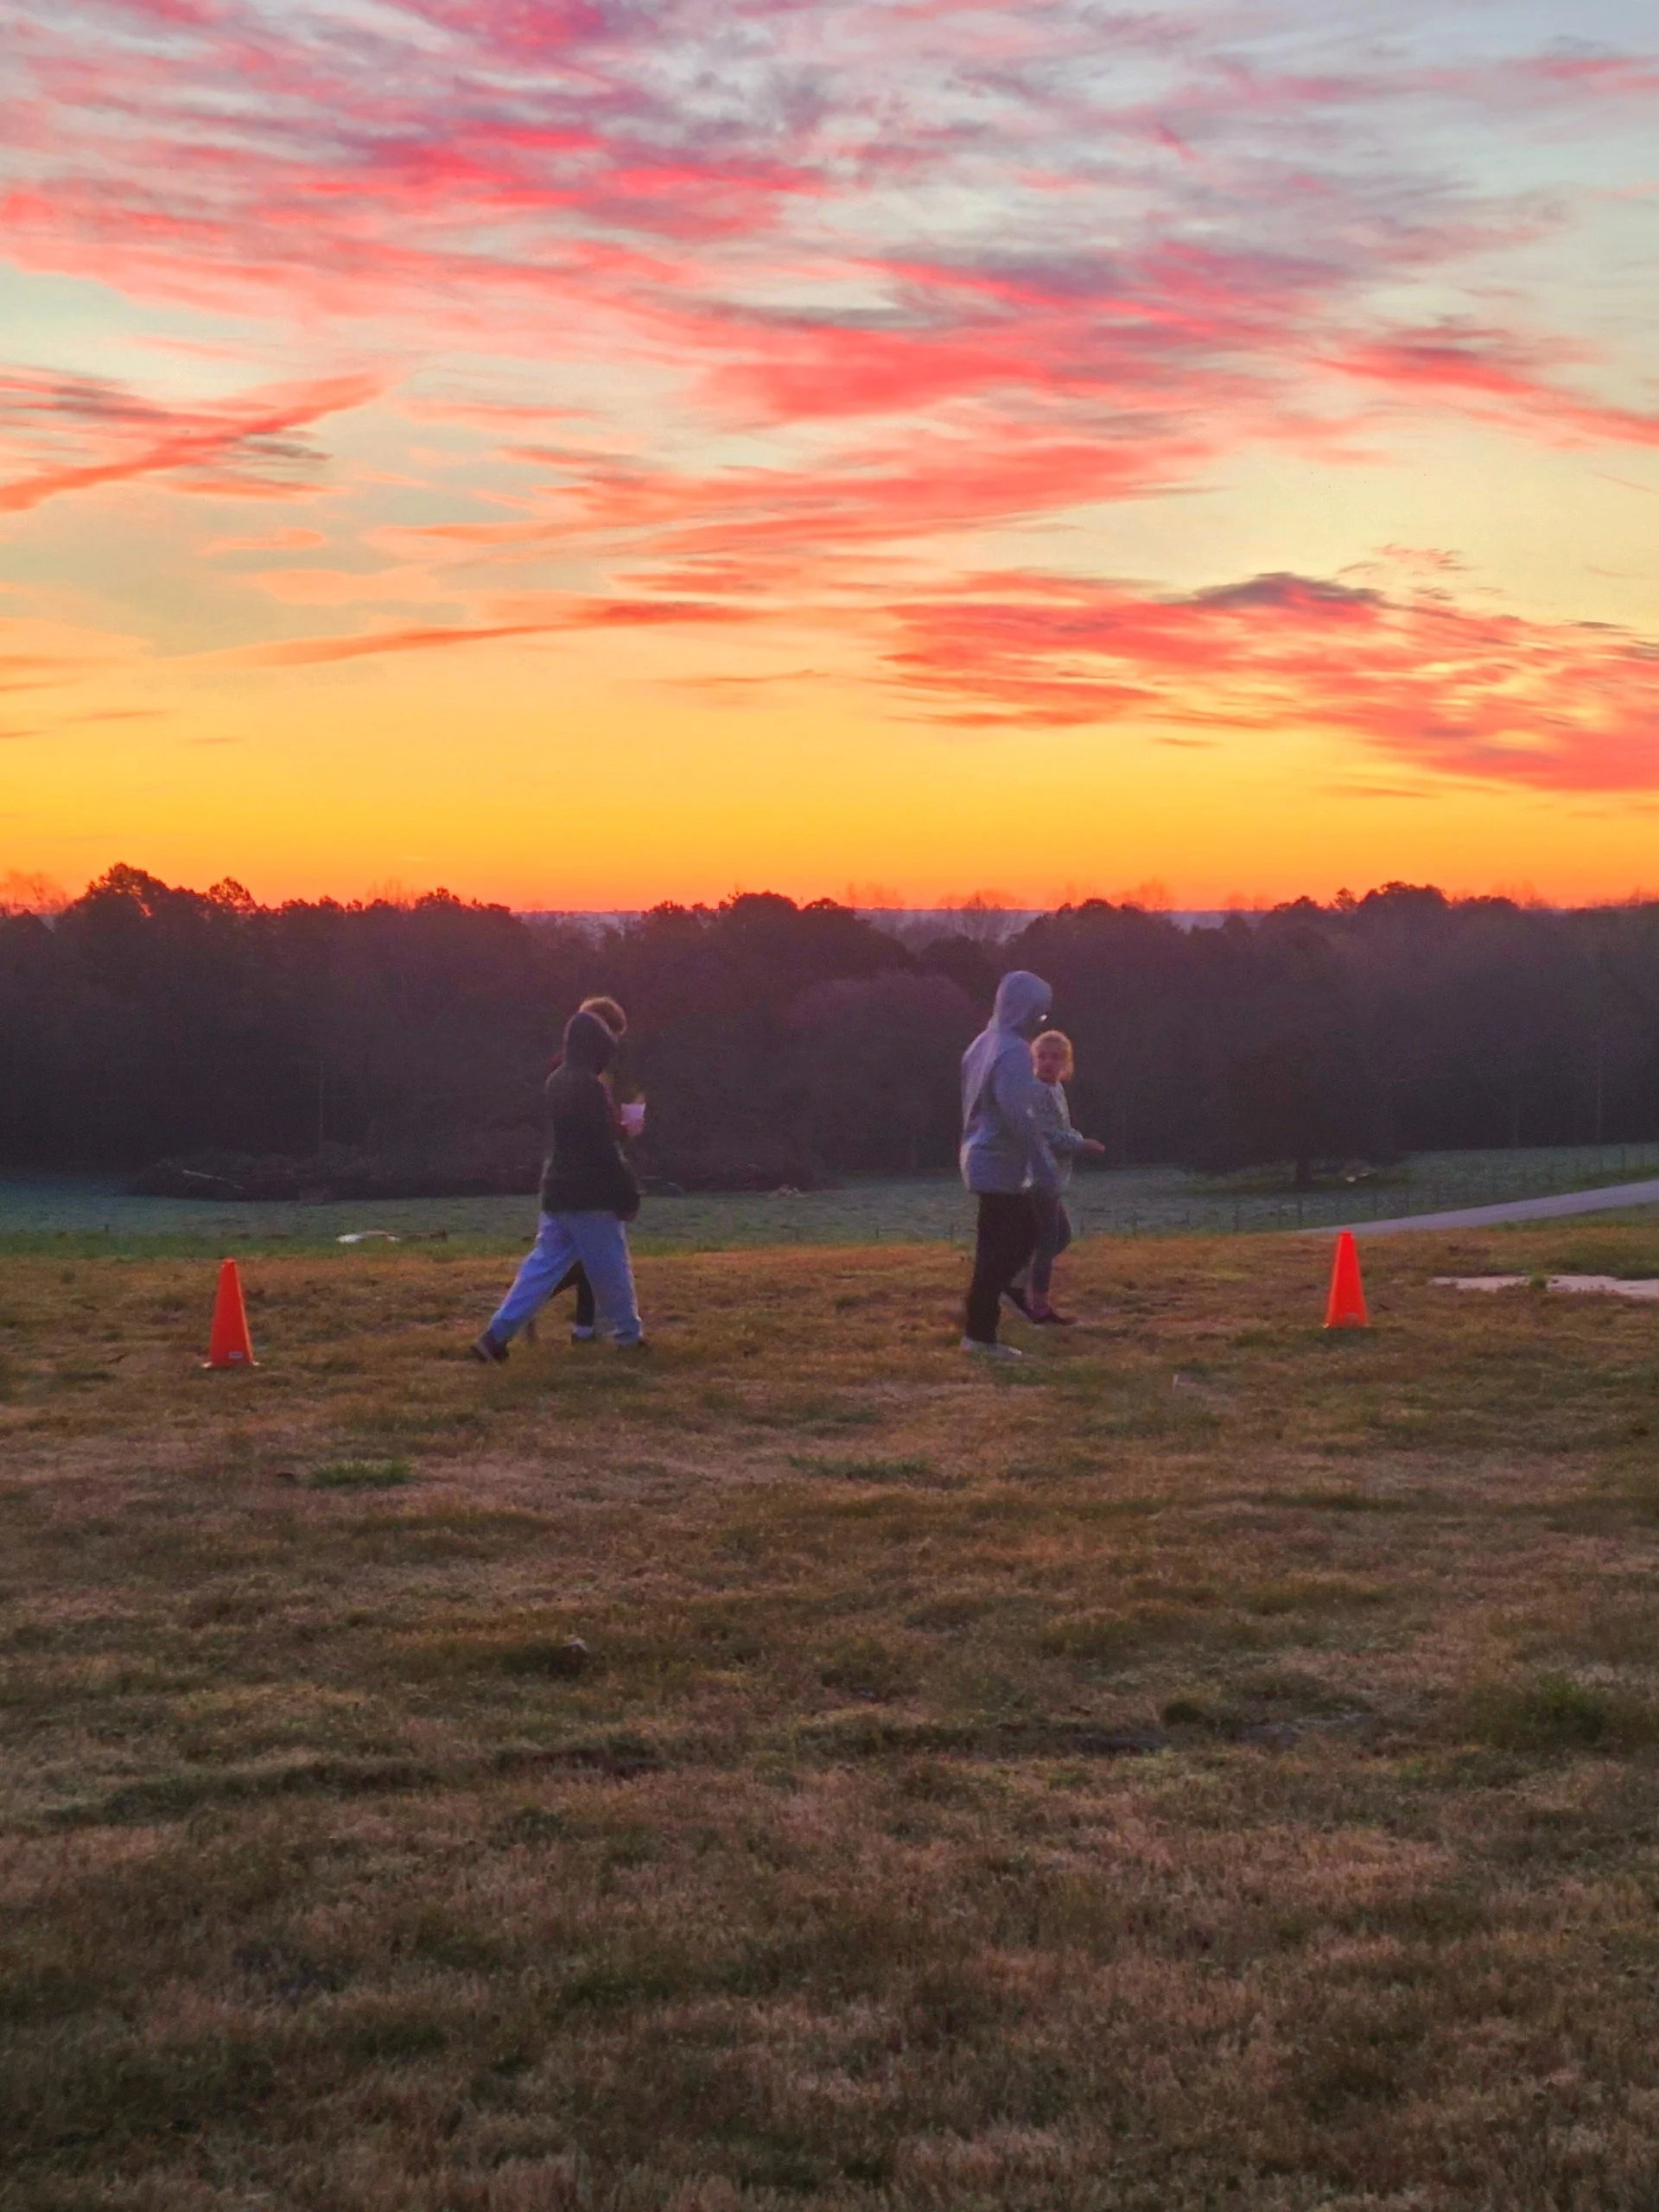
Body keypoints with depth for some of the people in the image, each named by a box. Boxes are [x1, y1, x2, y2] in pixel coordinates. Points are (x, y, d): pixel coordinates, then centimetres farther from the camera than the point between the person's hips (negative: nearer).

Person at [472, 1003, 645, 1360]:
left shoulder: (557, 1082, 11)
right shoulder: (589, 1087, -17)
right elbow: (604, 1150, -19)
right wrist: (627, 1193, -14)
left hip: (558, 1192, 8)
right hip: (590, 1195, -8)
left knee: (543, 1266, 7)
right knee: (611, 1268, 7)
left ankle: (497, 1335, -1)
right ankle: (629, 1335, 20)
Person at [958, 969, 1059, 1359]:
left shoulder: (985, 1043, 13)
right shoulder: (1013, 1051, -18)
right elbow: (1018, 1117, -27)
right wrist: (1045, 1171, -24)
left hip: (984, 1159, 10)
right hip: (1001, 1166, -10)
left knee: (1023, 1236, 17)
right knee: (1003, 1247, -3)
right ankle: (980, 1334, 1)